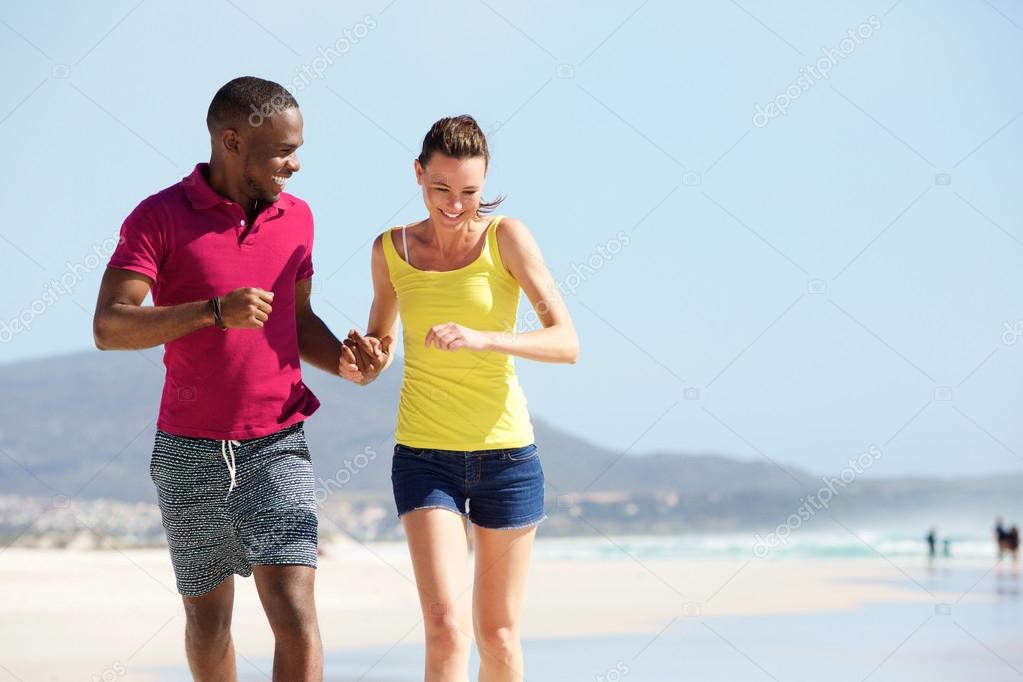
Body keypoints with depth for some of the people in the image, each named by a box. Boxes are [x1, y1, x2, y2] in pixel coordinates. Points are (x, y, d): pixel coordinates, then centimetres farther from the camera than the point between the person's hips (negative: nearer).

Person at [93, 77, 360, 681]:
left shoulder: (297, 217, 6)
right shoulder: (159, 217, -8)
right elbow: (109, 328, -16)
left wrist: (345, 361, -3)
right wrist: (214, 311, -28)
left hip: (277, 444, 2)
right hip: (191, 450, -2)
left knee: (295, 615, -13)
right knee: (208, 617, 13)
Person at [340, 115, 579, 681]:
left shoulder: (506, 237, -6)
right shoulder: (391, 248, 2)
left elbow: (567, 343, -14)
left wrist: (483, 339, -29)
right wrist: (363, 367, -5)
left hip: (505, 453, 0)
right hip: (424, 456, 1)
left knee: (497, 632, 11)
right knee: (447, 630, -14)